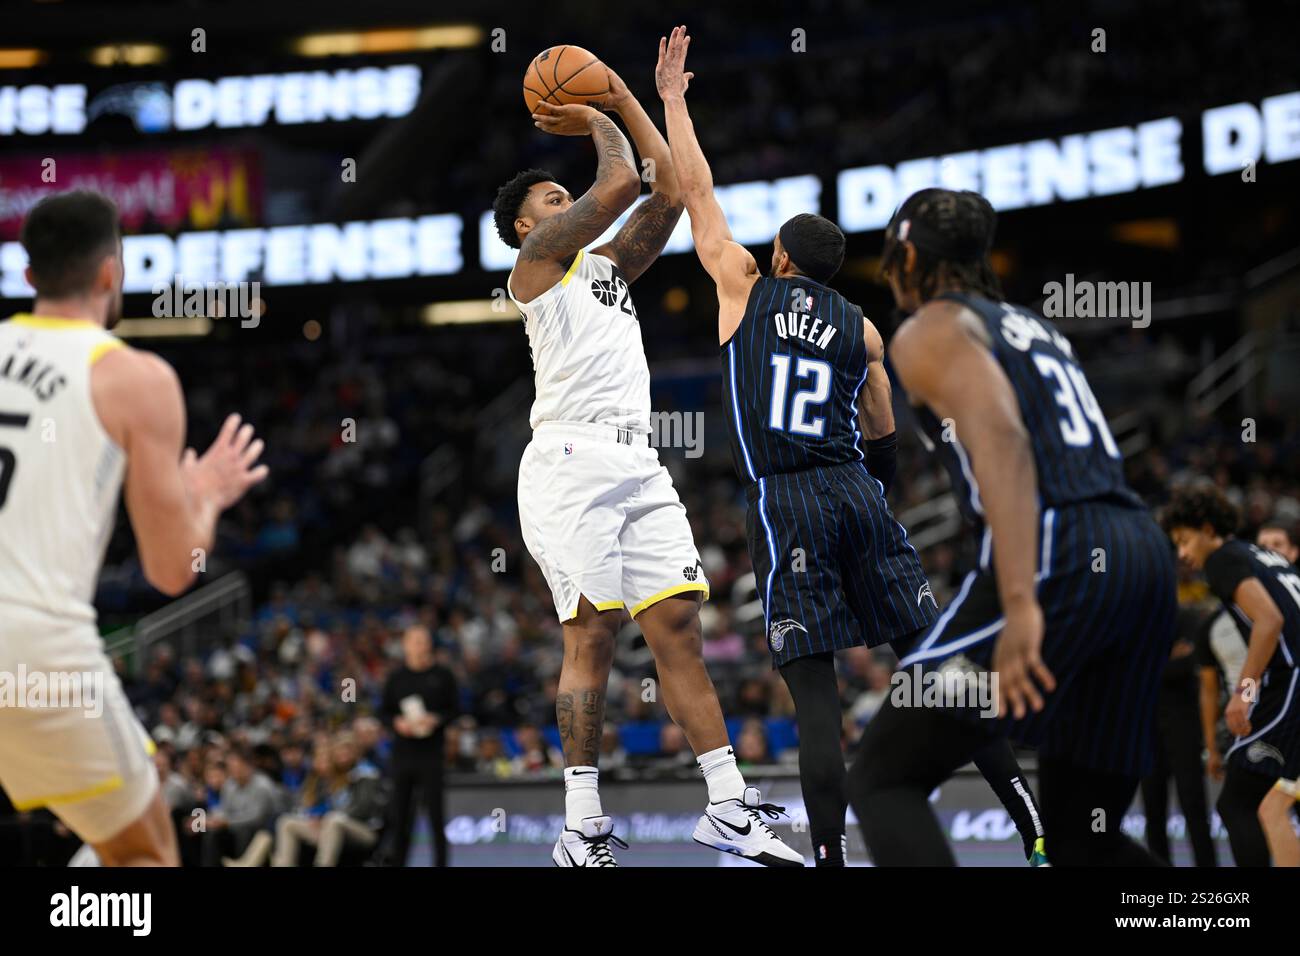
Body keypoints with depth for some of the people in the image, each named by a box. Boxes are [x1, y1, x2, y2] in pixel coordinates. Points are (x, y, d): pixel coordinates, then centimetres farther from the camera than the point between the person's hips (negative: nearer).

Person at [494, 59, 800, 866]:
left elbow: (671, 190, 21)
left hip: (639, 465, 7)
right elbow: (621, 185, -8)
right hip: (572, 460, -7)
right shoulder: (538, 258, 4)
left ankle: (731, 809, -2)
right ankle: (583, 829, -9)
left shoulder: (610, 264, 26)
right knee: (593, 633, -10)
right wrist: (600, 125, 10)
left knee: (679, 627, 0)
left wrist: (622, 99, 23)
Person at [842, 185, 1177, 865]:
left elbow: (1001, 439, -15)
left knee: (880, 780, -1)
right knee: (1081, 837, 17)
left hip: (1056, 557, -8)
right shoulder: (1032, 326, 30)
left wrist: (1020, 603, -25)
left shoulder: (930, 330, 4)